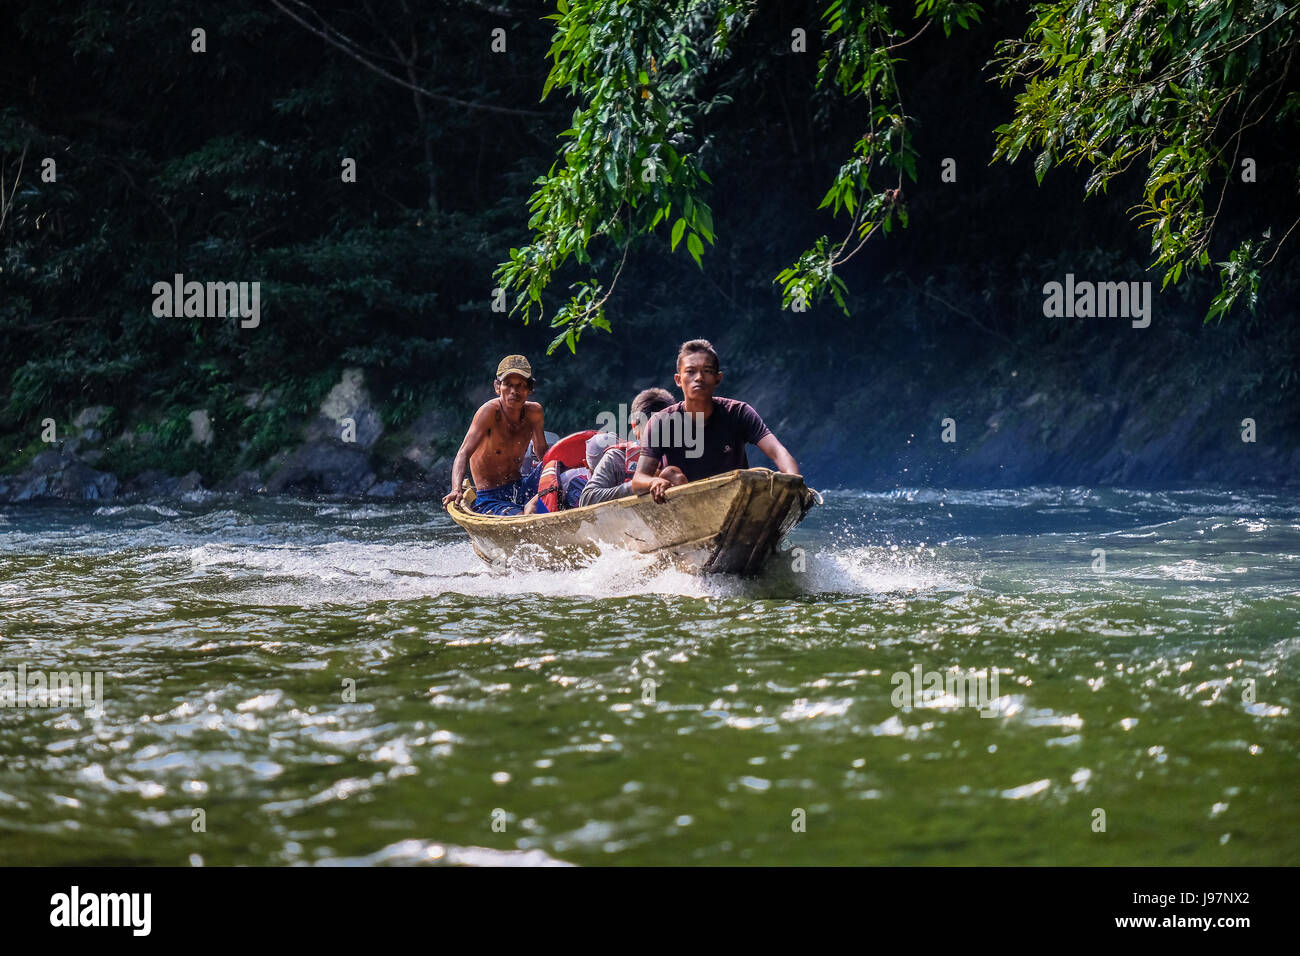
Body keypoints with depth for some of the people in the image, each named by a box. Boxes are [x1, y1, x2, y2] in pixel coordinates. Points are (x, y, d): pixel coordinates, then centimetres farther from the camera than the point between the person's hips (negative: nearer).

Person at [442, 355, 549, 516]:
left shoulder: (534, 413, 2)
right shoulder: (490, 412, -16)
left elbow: (542, 453, 13)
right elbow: (464, 453, -24)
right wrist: (456, 490, -41)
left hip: (520, 489, 6)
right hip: (489, 500, -6)